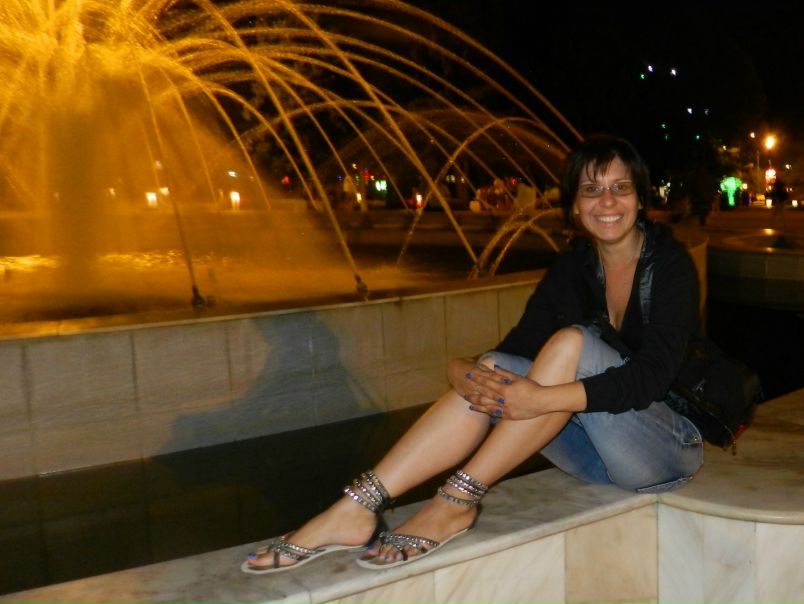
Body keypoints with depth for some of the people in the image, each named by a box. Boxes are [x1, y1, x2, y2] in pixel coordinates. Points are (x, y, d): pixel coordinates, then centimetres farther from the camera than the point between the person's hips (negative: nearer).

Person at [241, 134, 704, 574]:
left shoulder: (669, 263, -13)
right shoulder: (572, 269, 3)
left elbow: (653, 373, -26)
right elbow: (517, 347, -6)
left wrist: (540, 399, -37)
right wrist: (465, 372, -29)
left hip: (668, 451, -4)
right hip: (602, 453, 4)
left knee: (572, 343, -29)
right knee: (498, 370, -22)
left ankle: (456, 503, -27)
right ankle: (356, 508, -28)